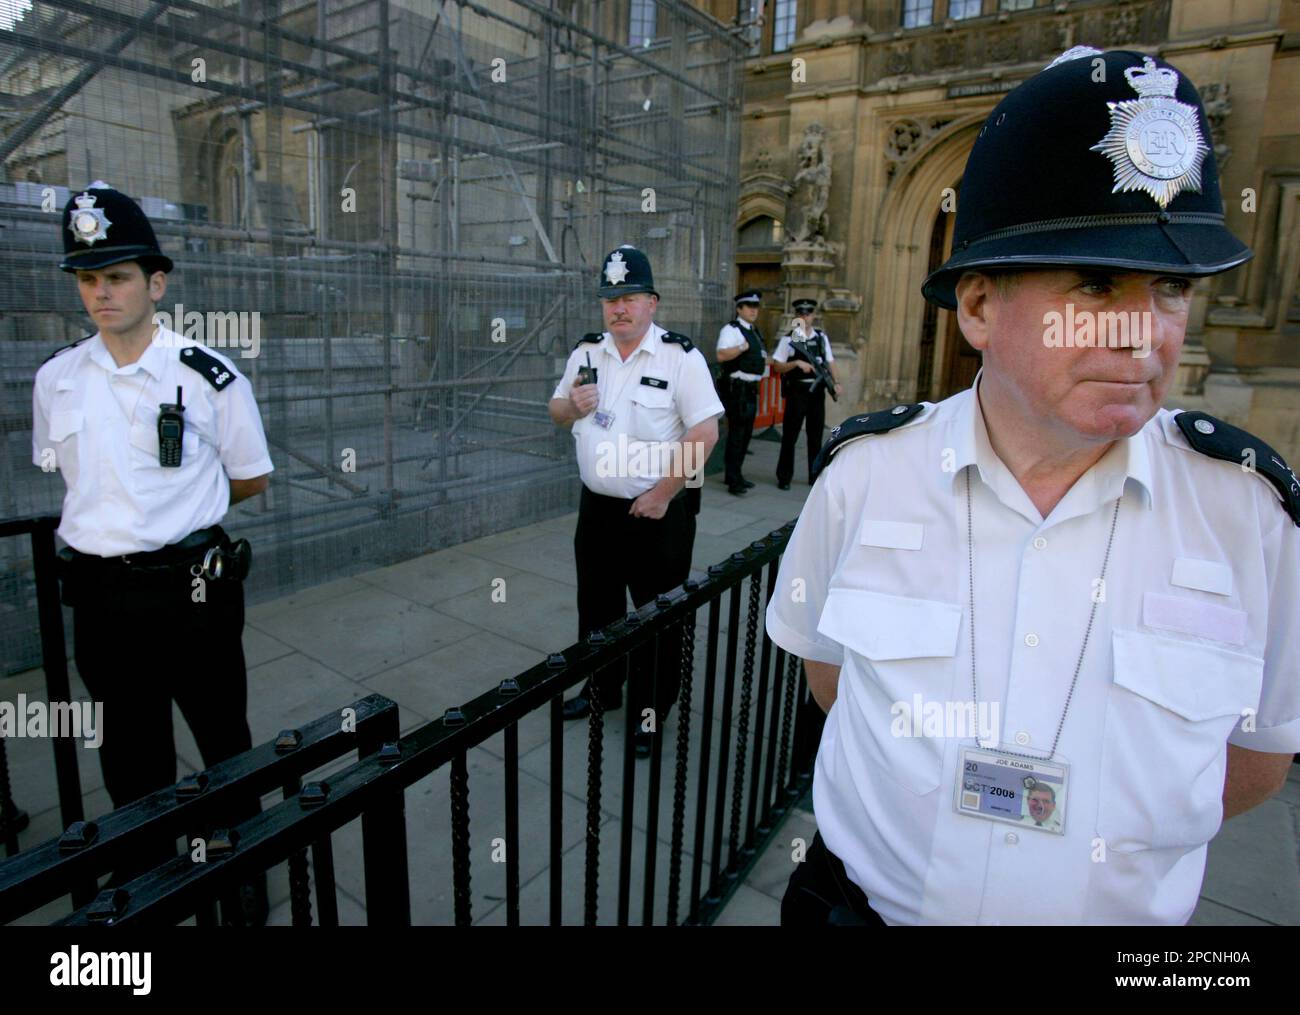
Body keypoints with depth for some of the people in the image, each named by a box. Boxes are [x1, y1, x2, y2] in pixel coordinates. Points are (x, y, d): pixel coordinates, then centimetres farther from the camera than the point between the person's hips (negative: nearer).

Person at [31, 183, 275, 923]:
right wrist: (118, 514, 6)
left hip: (192, 586, -4)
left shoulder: (210, 378, -9)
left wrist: (177, 509, 2)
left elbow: (252, 479, 0)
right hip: (101, 591, 4)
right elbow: (62, 471, 18)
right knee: (130, 749, 19)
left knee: (224, 741, 11)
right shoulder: (56, 379, 4)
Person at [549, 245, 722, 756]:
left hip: (658, 512, -6)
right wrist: (571, 406, -8)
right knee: (596, 605, 19)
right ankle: (602, 689, 40)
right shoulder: (585, 353, 7)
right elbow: (558, 411, 16)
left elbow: (704, 432, -16)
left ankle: (652, 712, 23)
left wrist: (662, 494, -18)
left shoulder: (680, 357, -11)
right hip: (597, 507, 6)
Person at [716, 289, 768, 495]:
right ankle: (734, 481, -4)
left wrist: (763, 360, 14)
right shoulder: (731, 329, -10)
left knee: (746, 433, 15)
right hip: (737, 387, -10)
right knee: (736, 433, -8)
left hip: (751, 387, 10)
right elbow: (721, 355, -24)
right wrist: (742, 347, -27)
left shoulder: (754, 331, 18)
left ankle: (736, 475, 27)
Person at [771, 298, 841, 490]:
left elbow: (830, 362, 13)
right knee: (790, 435, 0)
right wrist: (797, 363, -20)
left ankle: (815, 476, 22)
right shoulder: (789, 339, -4)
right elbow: (777, 366, -6)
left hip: (817, 390, 4)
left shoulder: (822, 337, 9)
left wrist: (836, 382, -1)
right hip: (797, 391, -4)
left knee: (816, 435, 11)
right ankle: (784, 477, 10)